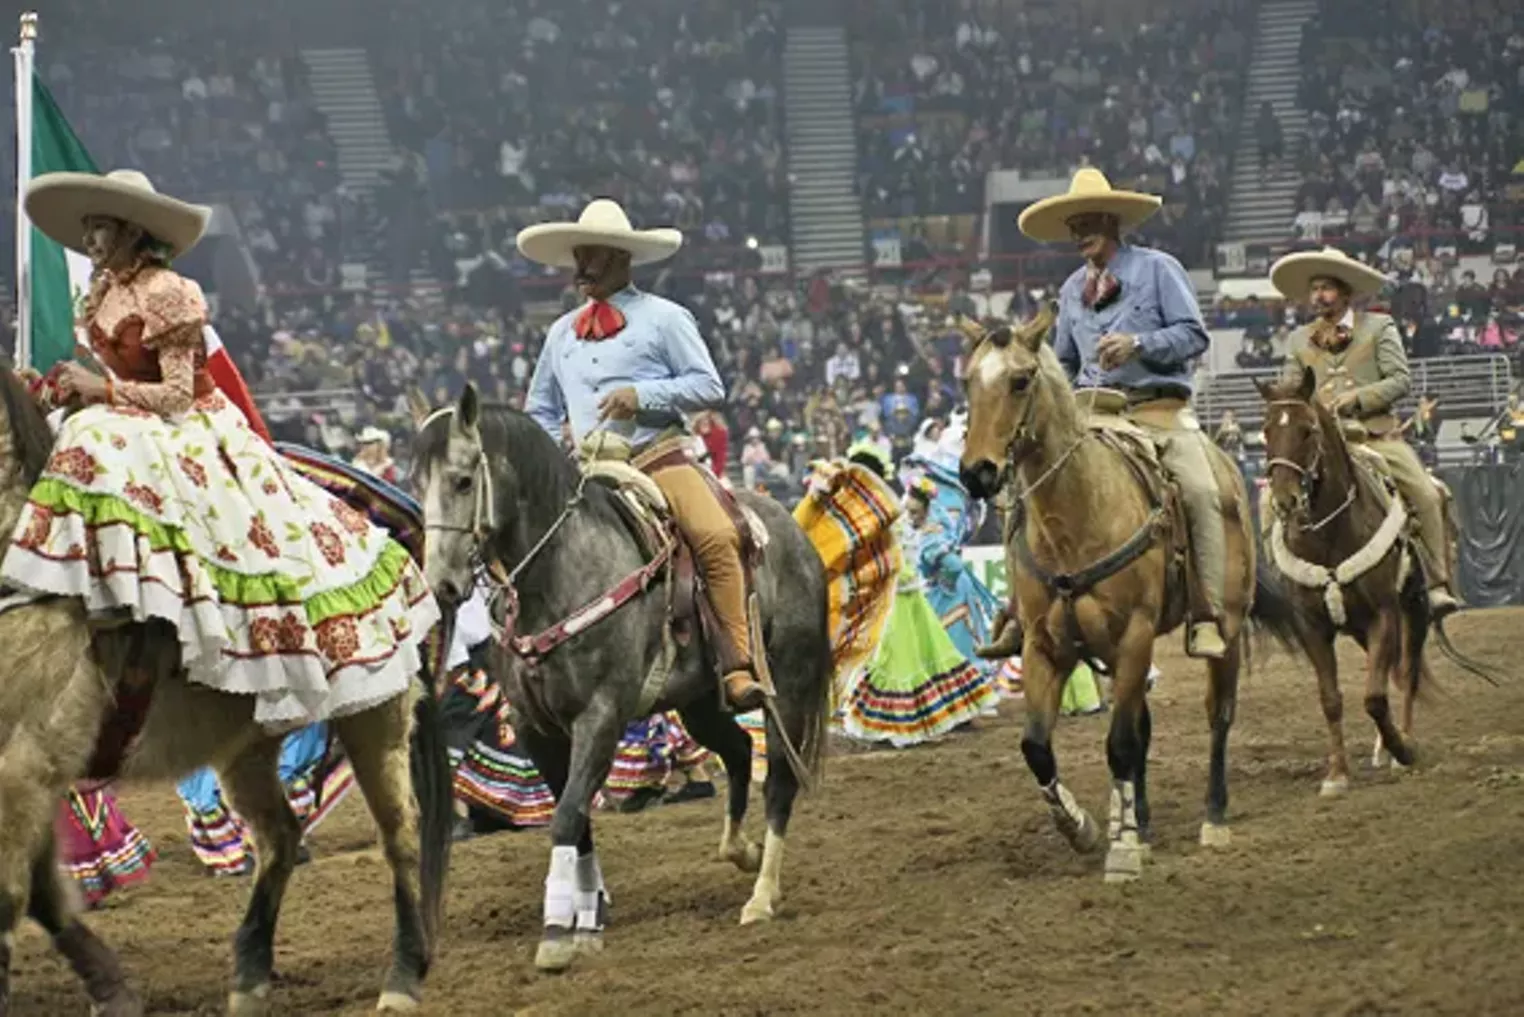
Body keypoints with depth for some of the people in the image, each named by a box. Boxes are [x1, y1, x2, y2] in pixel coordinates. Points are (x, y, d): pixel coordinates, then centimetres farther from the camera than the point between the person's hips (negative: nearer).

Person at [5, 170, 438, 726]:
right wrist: (76, 385, 0)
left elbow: (178, 394, -19)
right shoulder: (103, 294, 8)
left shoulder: (167, 294, -17)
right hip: (136, 430, 10)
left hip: (192, 430, -10)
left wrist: (104, 390, -23)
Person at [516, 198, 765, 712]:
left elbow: (709, 386, -1)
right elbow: (540, 410, 31)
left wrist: (642, 394, -13)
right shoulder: (561, 333, 22)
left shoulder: (664, 318, 7)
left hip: (660, 461, -5)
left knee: (716, 537, -29)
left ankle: (738, 669, -30)